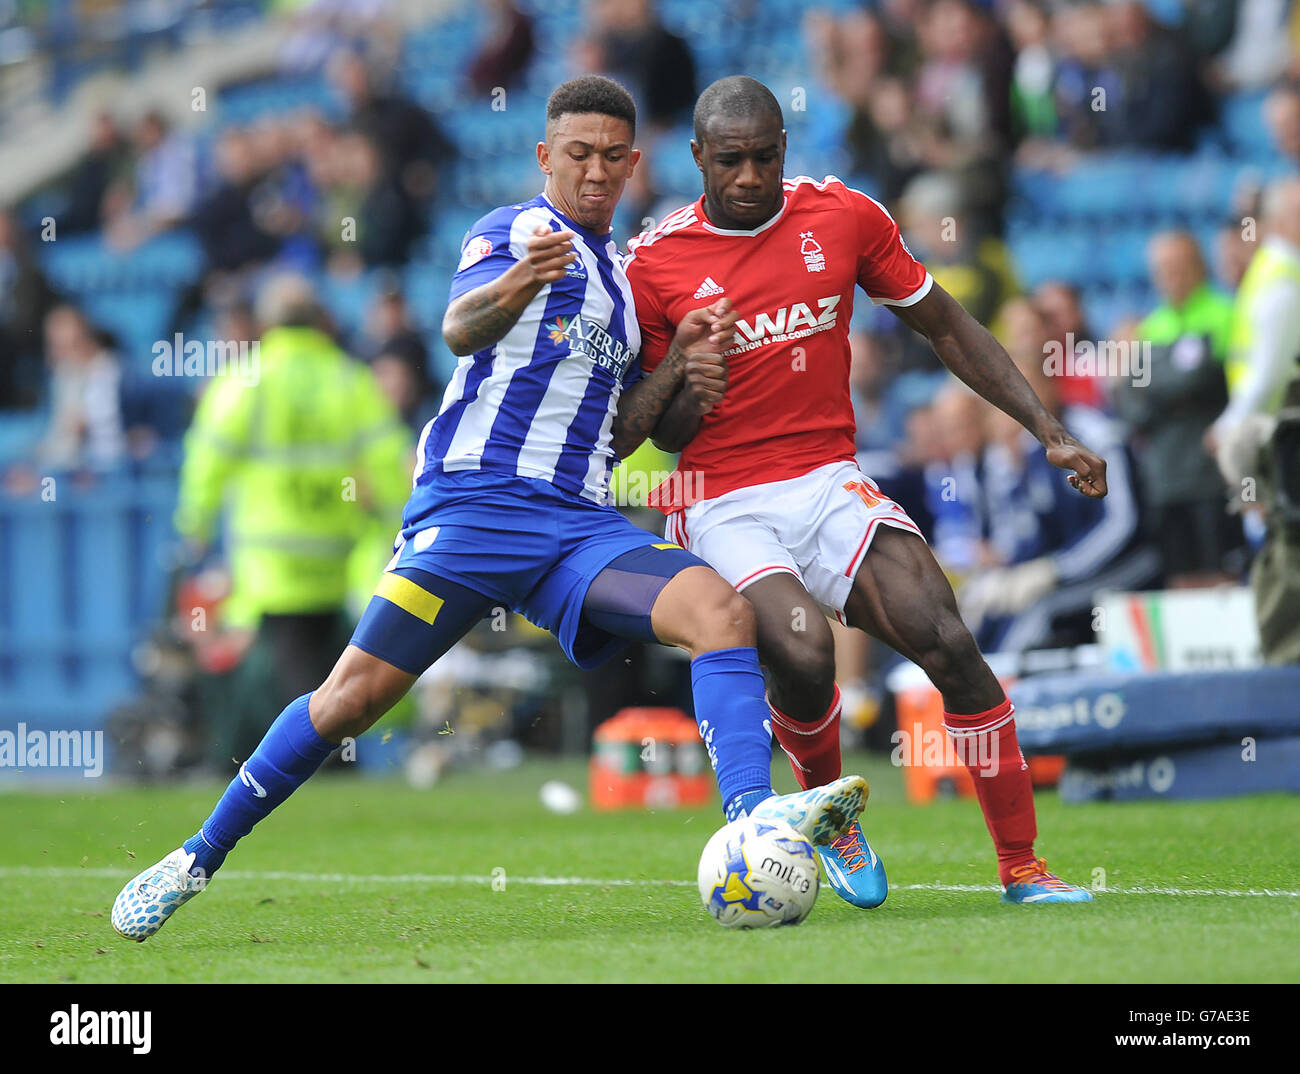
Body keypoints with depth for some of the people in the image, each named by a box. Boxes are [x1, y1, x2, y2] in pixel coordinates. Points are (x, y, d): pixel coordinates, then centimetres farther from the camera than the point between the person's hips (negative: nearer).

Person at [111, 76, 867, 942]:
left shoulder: (630, 279, 24)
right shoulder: (511, 230, 4)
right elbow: (460, 326, -18)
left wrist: (676, 366, 6)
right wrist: (512, 286, -40)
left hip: (581, 519, 5)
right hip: (475, 501, -5)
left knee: (724, 610, -19)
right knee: (358, 692, -11)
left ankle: (752, 820, -33)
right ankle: (195, 861, 2)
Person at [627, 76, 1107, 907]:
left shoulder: (843, 217, 2)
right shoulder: (656, 263, -4)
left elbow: (947, 328, 13)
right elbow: (663, 434, 4)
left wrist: (1048, 430, 7)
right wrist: (684, 390, -19)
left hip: (831, 483, 2)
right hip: (723, 507, -2)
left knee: (946, 641, -19)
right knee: (803, 651, -30)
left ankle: (1022, 868, -7)